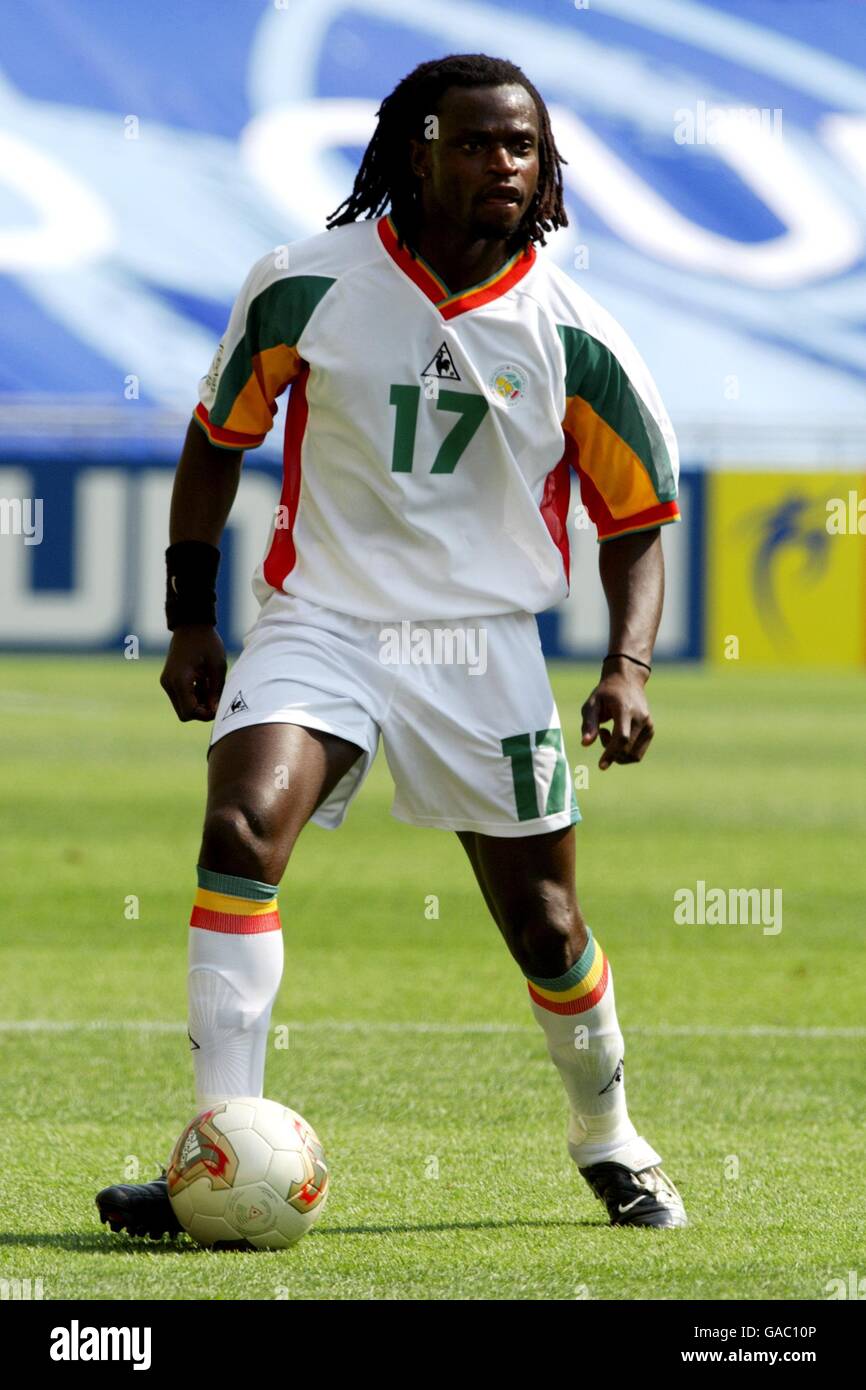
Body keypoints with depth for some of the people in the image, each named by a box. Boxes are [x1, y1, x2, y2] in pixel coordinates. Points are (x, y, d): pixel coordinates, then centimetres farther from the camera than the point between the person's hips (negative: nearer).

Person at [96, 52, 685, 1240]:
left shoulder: (573, 338, -4)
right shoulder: (306, 288, -6)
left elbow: (636, 518, 7)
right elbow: (217, 439, 9)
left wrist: (628, 669, -8)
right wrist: (191, 621, 7)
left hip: (483, 645, 1)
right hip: (319, 622, -1)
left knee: (546, 928, 6)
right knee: (241, 829, -26)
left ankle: (609, 1142, 35)